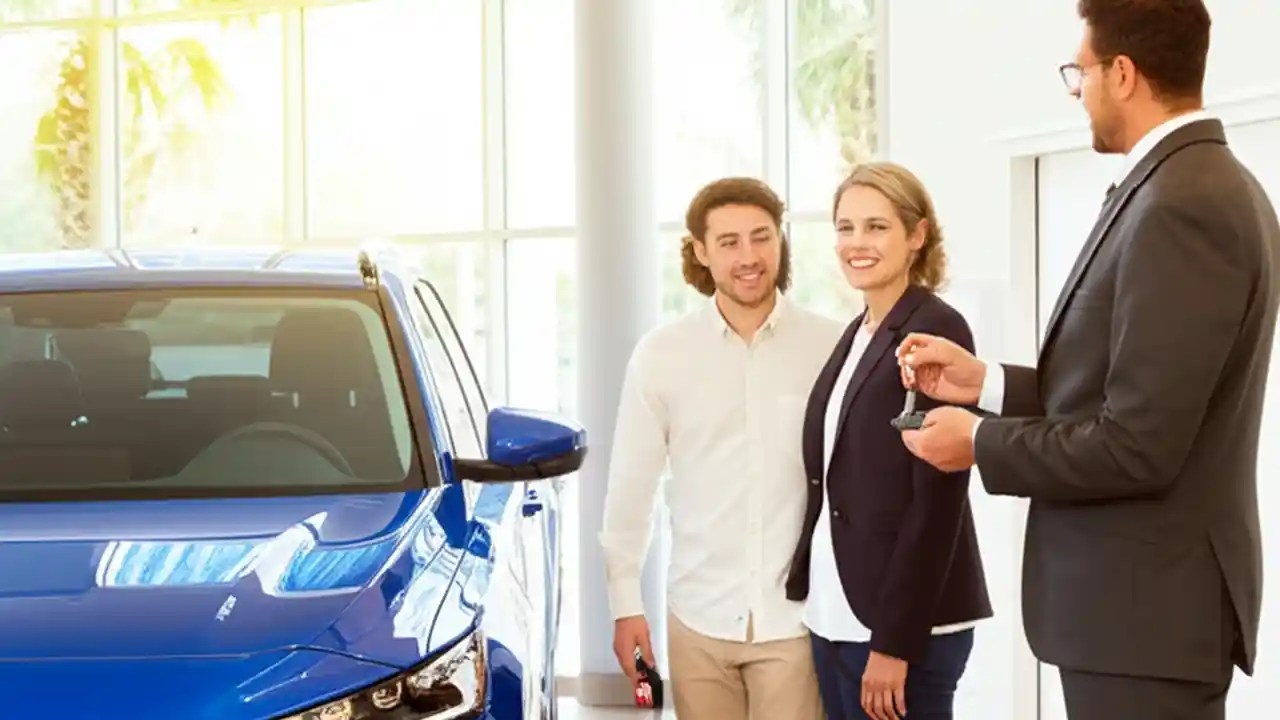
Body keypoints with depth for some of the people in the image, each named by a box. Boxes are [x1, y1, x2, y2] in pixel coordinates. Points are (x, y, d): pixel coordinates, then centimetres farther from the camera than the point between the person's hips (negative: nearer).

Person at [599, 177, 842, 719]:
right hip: (699, 619, 2)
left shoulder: (831, 348, -3)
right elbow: (630, 485, 5)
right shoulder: (661, 354, 1)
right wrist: (625, 602, 3)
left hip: (798, 617, -1)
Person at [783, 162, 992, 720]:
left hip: (901, 624, -8)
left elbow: (938, 503, -16)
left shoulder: (936, 331, -11)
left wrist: (894, 641, -18)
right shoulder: (855, 335, 13)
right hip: (836, 615, 8)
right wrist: (809, 598, 9)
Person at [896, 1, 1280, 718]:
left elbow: (1136, 447, -23)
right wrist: (985, 382, 9)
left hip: (1144, 605, -10)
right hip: (1146, 594, 10)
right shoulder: (1205, 187, 11)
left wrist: (980, 440, -10)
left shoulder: (1179, 206, -21)